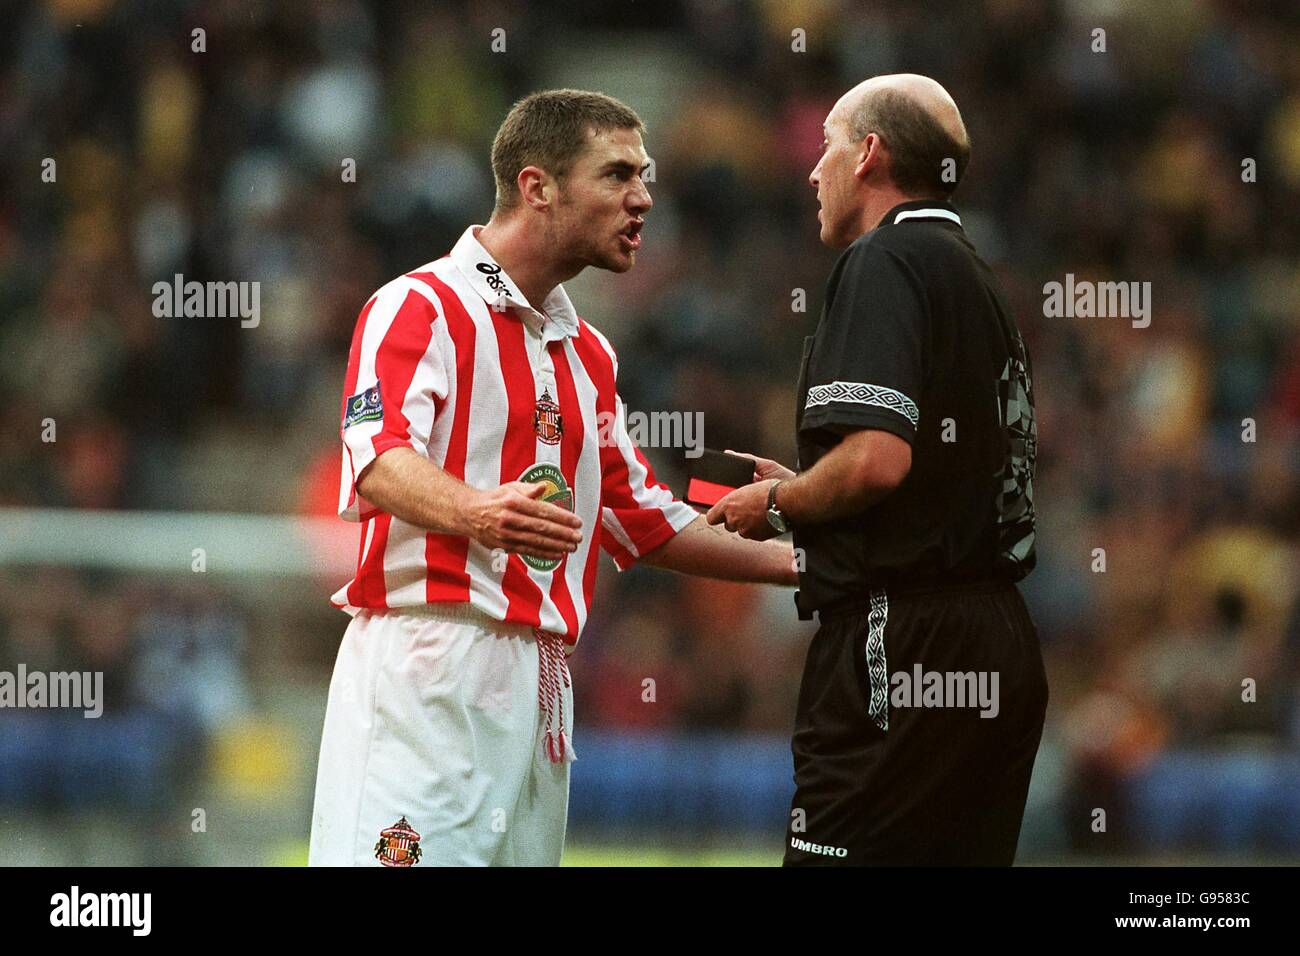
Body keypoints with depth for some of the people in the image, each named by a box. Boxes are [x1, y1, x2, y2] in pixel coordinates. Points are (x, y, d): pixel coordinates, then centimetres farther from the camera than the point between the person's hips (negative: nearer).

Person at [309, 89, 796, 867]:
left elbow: (643, 519, 31)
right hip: (427, 663, -8)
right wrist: (473, 511, -41)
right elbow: (380, 457, -21)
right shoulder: (424, 306, -3)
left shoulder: (587, 352, 24)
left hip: (540, 683, 8)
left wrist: (802, 562, 26)